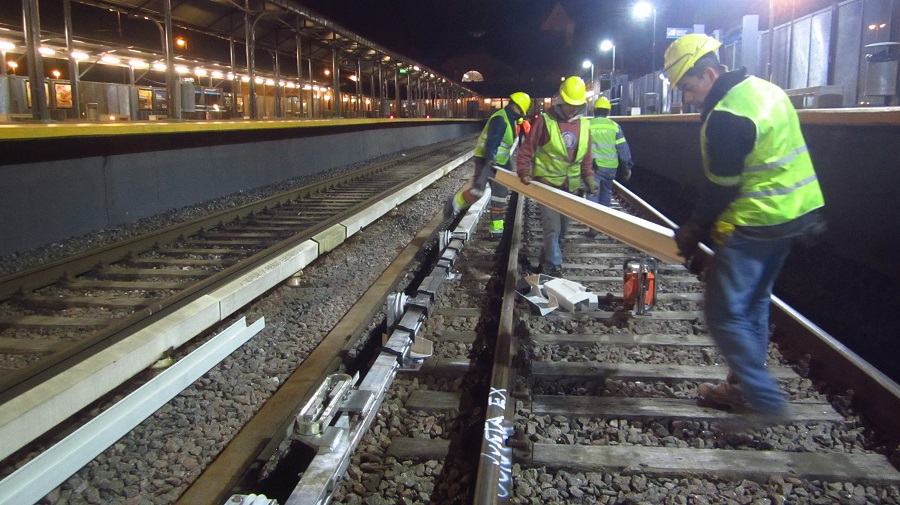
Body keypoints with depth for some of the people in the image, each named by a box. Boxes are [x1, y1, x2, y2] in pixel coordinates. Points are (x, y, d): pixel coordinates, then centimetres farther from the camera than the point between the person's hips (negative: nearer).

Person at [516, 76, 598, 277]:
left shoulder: (584, 125, 5)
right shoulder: (545, 121, -10)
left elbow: (586, 157, 13)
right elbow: (526, 150, -7)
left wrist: (589, 177, 3)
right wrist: (524, 172, -19)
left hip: (570, 186, 6)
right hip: (547, 184, -6)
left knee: (562, 228, 15)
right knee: (552, 228, -10)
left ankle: (547, 259, 33)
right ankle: (554, 268, -5)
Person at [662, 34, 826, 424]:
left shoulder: (724, 117, -21)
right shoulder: (767, 90, 10)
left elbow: (720, 188, -16)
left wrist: (692, 233, -3)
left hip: (754, 226, -10)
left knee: (725, 314, -1)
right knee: (754, 304, 19)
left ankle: (766, 401, 5)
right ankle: (744, 387, 30)